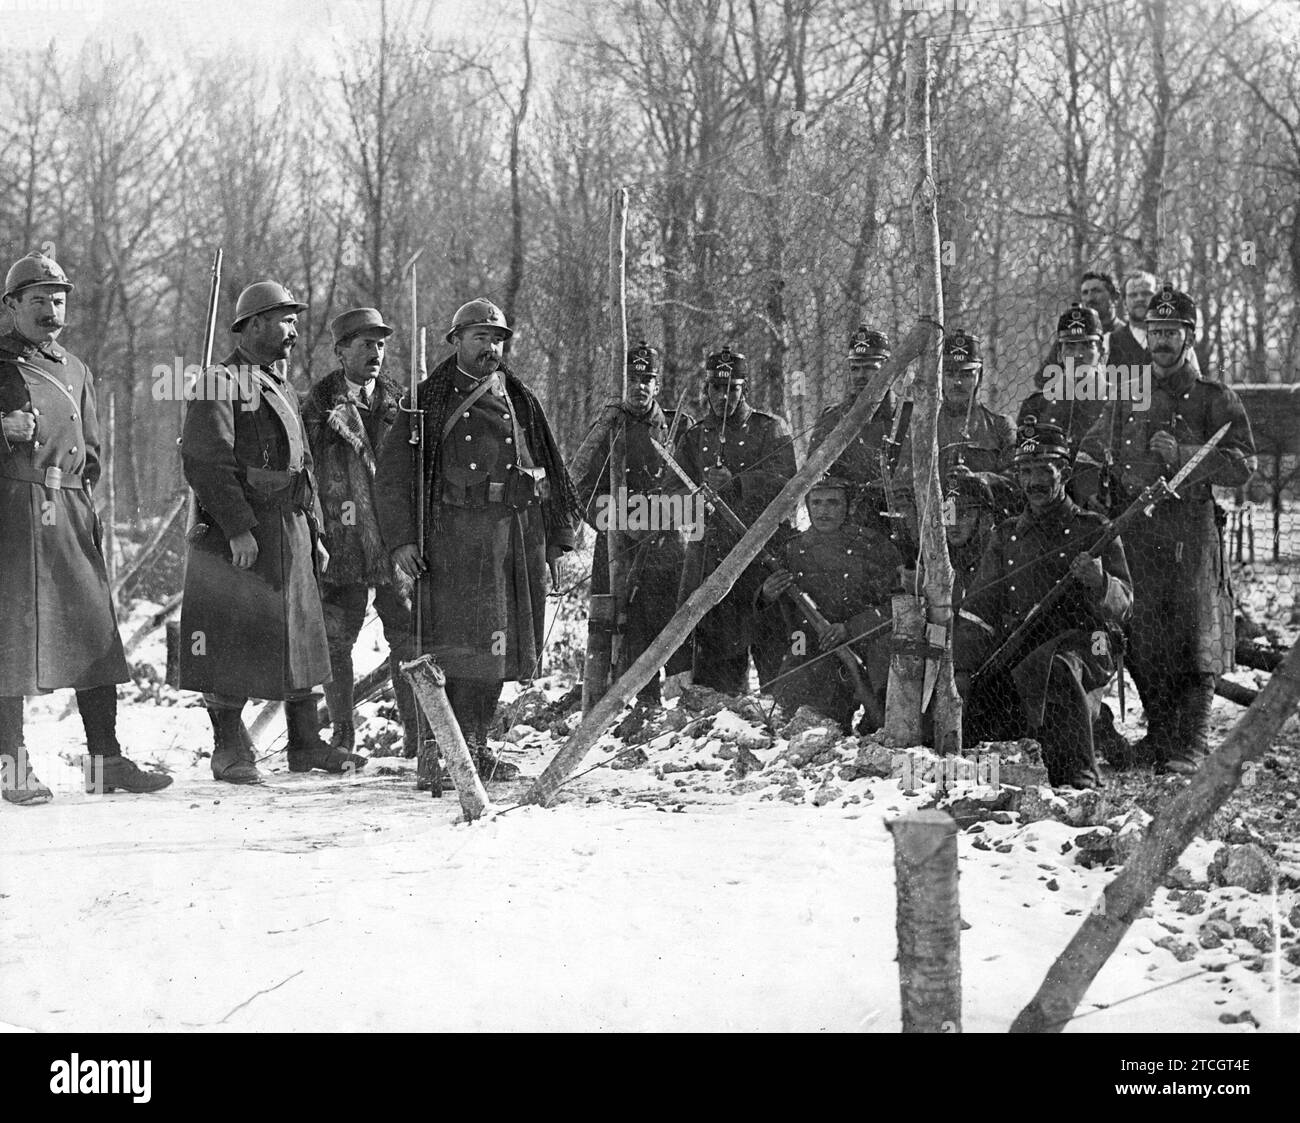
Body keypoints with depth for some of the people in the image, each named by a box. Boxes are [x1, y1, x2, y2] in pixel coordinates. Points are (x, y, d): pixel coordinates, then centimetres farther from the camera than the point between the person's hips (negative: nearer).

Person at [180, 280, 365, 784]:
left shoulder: (284, 390, 20)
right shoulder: (220, 384, -8)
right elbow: (205, 462, -18)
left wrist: (314, 533, 19)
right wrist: (238, 528, -22)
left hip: (290, 531, 9)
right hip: (239, 535, -8)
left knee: (300, 637, 10)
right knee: (232, 639, -3)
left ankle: (305, 743, 18)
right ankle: (229, 750, 5)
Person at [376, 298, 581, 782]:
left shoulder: (520, 400, 18)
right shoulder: (431, 401, 6)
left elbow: (550, 472, 21)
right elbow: (392, 475, 3)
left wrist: (555, 539, 15)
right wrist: (401, 538, -7)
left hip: (521, 529, 5)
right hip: (459, 530, -5)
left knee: (501, 647, 6)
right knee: (471, 641, -14)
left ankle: (474, 745, 16)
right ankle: (461, 748, -11)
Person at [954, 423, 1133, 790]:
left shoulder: (1093, 530, 9)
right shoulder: (1007, 536, 21)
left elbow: (1121, 606, -1)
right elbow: (978, 608, 15)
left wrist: (1096, 580, -24)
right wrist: (963, 666, 0)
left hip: (1080, 640, -4)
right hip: (1018, 646, 4)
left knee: (1054, 669, -38)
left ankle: (1079, 778, -39)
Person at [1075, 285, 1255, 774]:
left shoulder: (1214, 399, 5)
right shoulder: (1125, 396, 16)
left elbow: (1242, 463, -3)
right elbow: (1092, 453, 24)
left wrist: (1181, 453, -14)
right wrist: (1089, 497, 7)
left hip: (1191, 534, -3)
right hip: (1134, 531, 4)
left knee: (1194, 636, -7)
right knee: (1142, 640, 4)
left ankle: (1193, 743, -3)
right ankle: (1159, 733, 16)